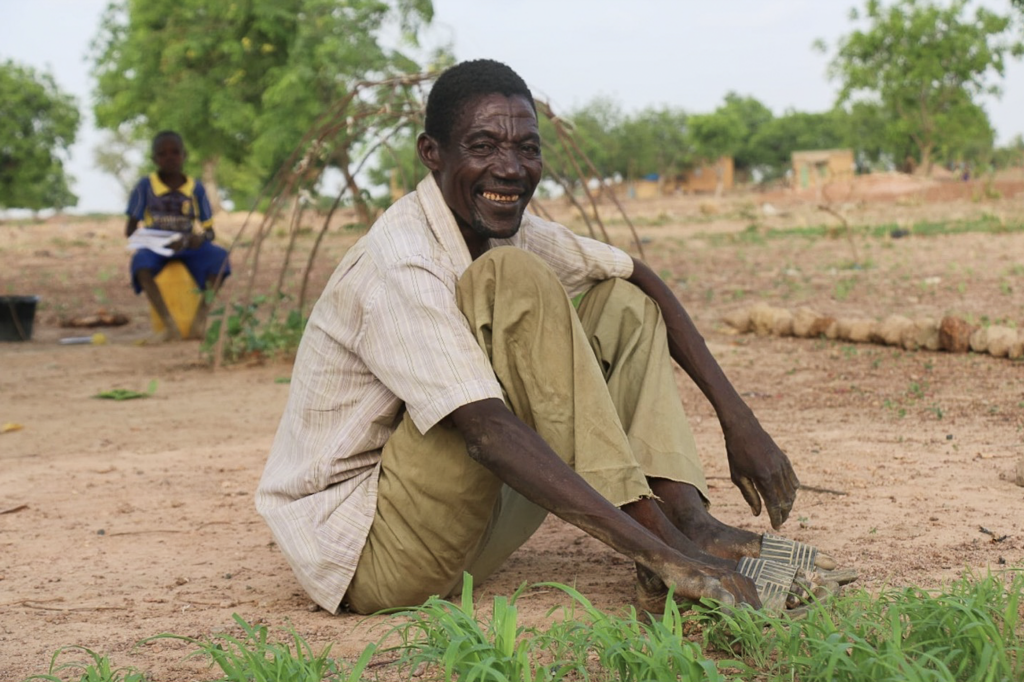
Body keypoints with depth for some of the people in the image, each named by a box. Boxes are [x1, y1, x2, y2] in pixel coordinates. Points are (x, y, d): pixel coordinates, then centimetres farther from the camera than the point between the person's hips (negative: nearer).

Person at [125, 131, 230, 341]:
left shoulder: (196, 188, 6)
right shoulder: (145, 186, 1)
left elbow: (210, 231, 6)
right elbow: (130, 230, 0)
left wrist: (201, 237, -20)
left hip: (188, 248, 2)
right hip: (155, 249, -2)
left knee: (219, 256, -29)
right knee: (140, 259, -38)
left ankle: (200, 320, -31)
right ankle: (169, 325, -42)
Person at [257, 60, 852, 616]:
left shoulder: (507, 227, 3)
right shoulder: (397, 267, -24)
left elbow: (639, 277, 11)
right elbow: (489, 431, -34)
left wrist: (737, 418, 0)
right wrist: (654, 551, -39)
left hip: (457, 533, 9)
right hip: (363, 554, -9)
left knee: (624, 305, 3)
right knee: (511, 280, -26)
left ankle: (690, 520, -15)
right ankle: (666, 544, -24)